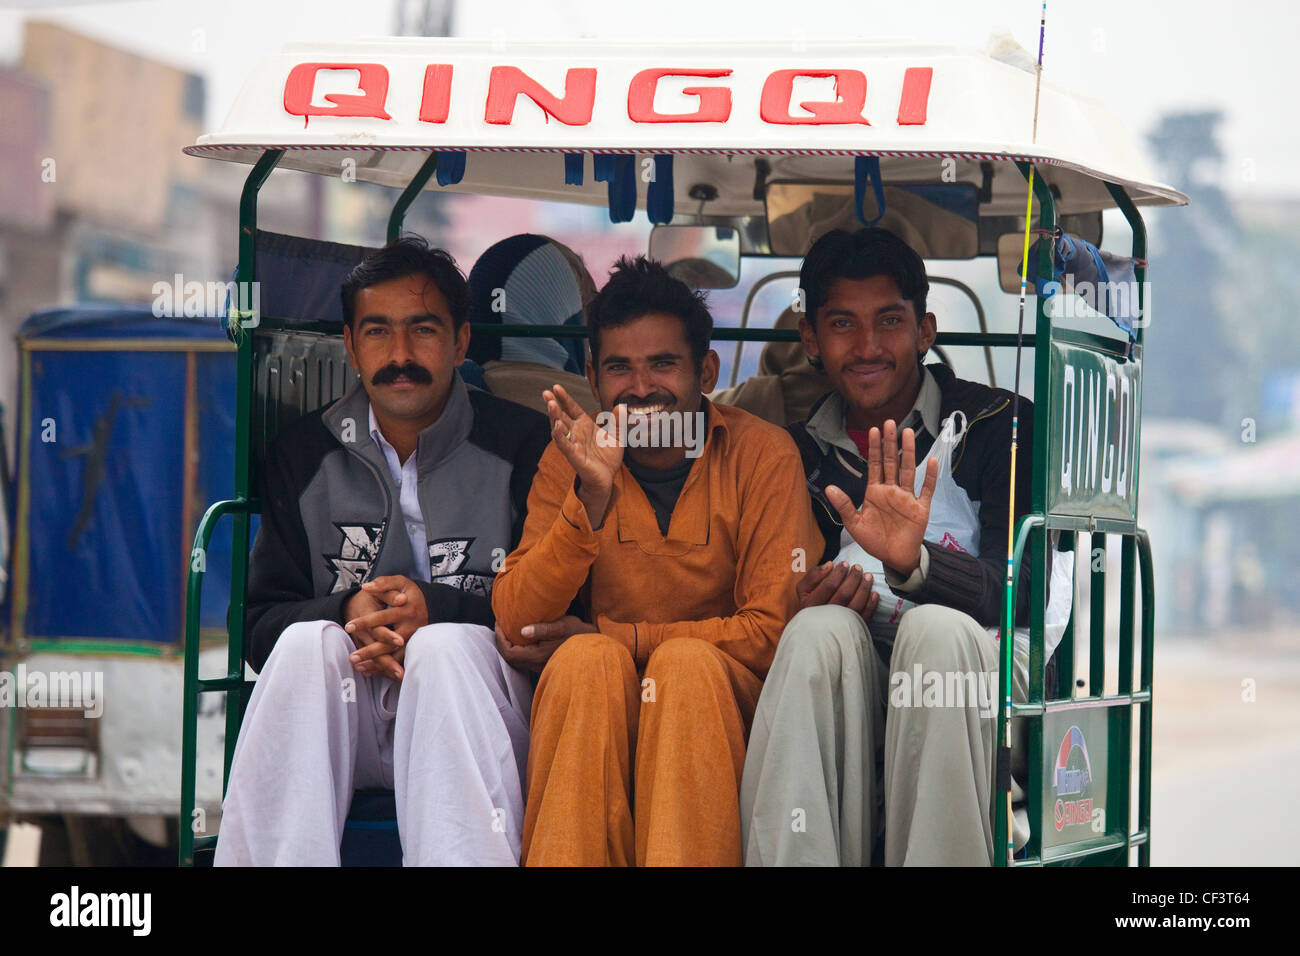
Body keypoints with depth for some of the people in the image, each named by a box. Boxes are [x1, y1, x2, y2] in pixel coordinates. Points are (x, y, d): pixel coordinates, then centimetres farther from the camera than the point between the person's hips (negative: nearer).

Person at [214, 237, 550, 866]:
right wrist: (348, 615, -14)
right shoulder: (302, 455, 12)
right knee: (309, 641, -29)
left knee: (445, 646, -34)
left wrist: (437, 609, -16)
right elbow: (260, 623, 7)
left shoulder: (523, 445, 4)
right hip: (346, 724, 2)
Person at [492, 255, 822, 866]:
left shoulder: (762, 454, -1)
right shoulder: (570, 460, 5)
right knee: (588, 660, -29)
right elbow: (516, 624, -7)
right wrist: (592, 497, -20)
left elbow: (774, 631, -8)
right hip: (594, 710, 1)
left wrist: (618, 638, -13)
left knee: (683, 663, -31)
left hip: (723, 709, -1)